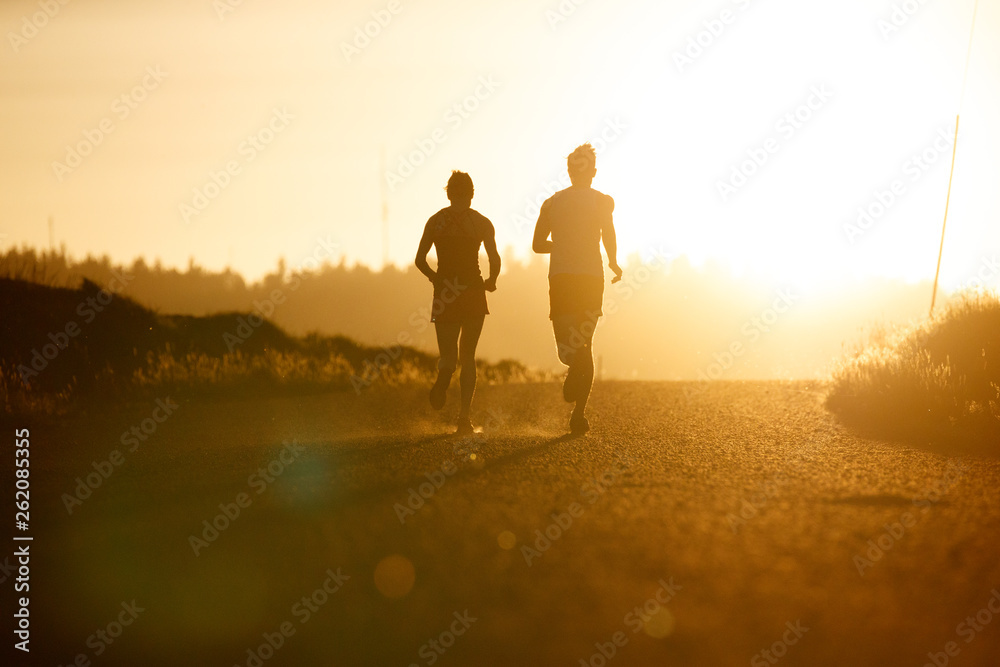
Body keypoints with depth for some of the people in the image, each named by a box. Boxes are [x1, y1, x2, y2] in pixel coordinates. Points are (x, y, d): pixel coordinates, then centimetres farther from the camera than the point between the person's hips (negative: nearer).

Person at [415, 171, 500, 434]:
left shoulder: (435, 221, 6)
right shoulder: (481, 222, 2)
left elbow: (420, 260, 2)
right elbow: (495, 259, -6)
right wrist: (491, 281, 12)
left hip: (444, 293, 1)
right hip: (473, 291, -1)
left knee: (448, 354, 7)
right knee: (468, 356, 11)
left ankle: (443, 379, -32)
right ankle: (465, 414, -2)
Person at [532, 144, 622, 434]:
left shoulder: (552, 202, 13)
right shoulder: (601, 200, 4)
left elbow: (538, 244, 15)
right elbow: (608, 231, -13)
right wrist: (614, 262, 3)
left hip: (560, 276, 1)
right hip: (591, 275, -1)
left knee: (566, 345, 5)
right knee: (585, 342, 9)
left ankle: (575, 362, -34)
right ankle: (579, 414, 0)